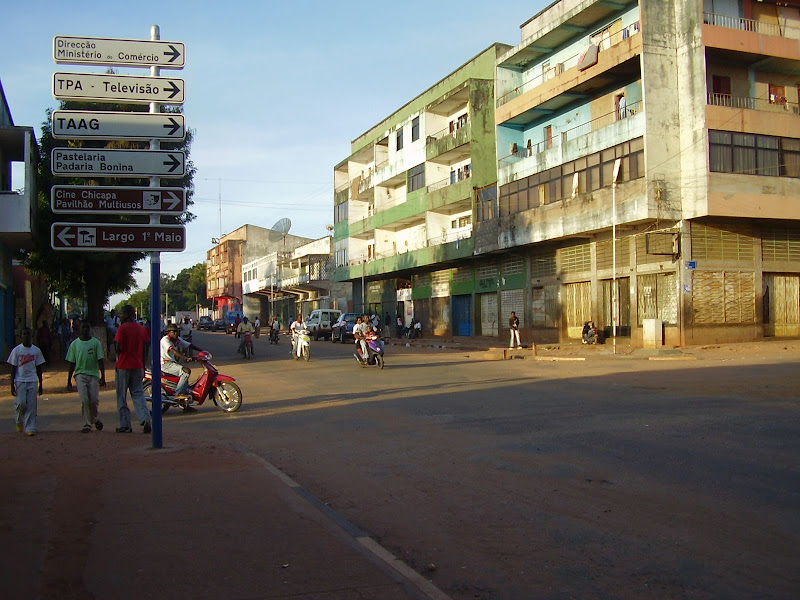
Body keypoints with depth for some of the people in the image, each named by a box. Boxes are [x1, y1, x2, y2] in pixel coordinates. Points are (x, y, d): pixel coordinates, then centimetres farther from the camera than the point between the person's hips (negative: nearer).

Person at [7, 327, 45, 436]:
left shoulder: (36, 350, 6)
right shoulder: (16, 350, 0)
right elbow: (13, 368, 0)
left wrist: (41, 385, 10)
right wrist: (12, 385, -5)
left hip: (32, 381, 2)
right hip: (20, 381, -2)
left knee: (31, 405, -3)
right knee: (21, 403, -9)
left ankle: (30, 428, -1)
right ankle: (19, 421, 20)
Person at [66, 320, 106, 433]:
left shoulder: (96, 342, 4)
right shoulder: (75, 344, 8)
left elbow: (100, 360, 2)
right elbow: (72, 363, 11)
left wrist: (103, 377, -6)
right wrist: (69, 380, 9)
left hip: (93, 374, -1)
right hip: (80, 374, 1)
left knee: (94, 400, -2)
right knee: (84, 400, -9)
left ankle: (96, 419, 25)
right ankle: (87, 424, 1)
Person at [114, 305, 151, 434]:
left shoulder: (122, 328, -10)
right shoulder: (142, 329, 8)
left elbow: (117, 348, -17)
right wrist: (143, 367, 17)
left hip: (123, 366, -5)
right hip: (138, 367, 5)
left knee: (121, 397, 6)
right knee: (138, 394, 7)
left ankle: (125, 425, 7)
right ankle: (146, 420, -11)